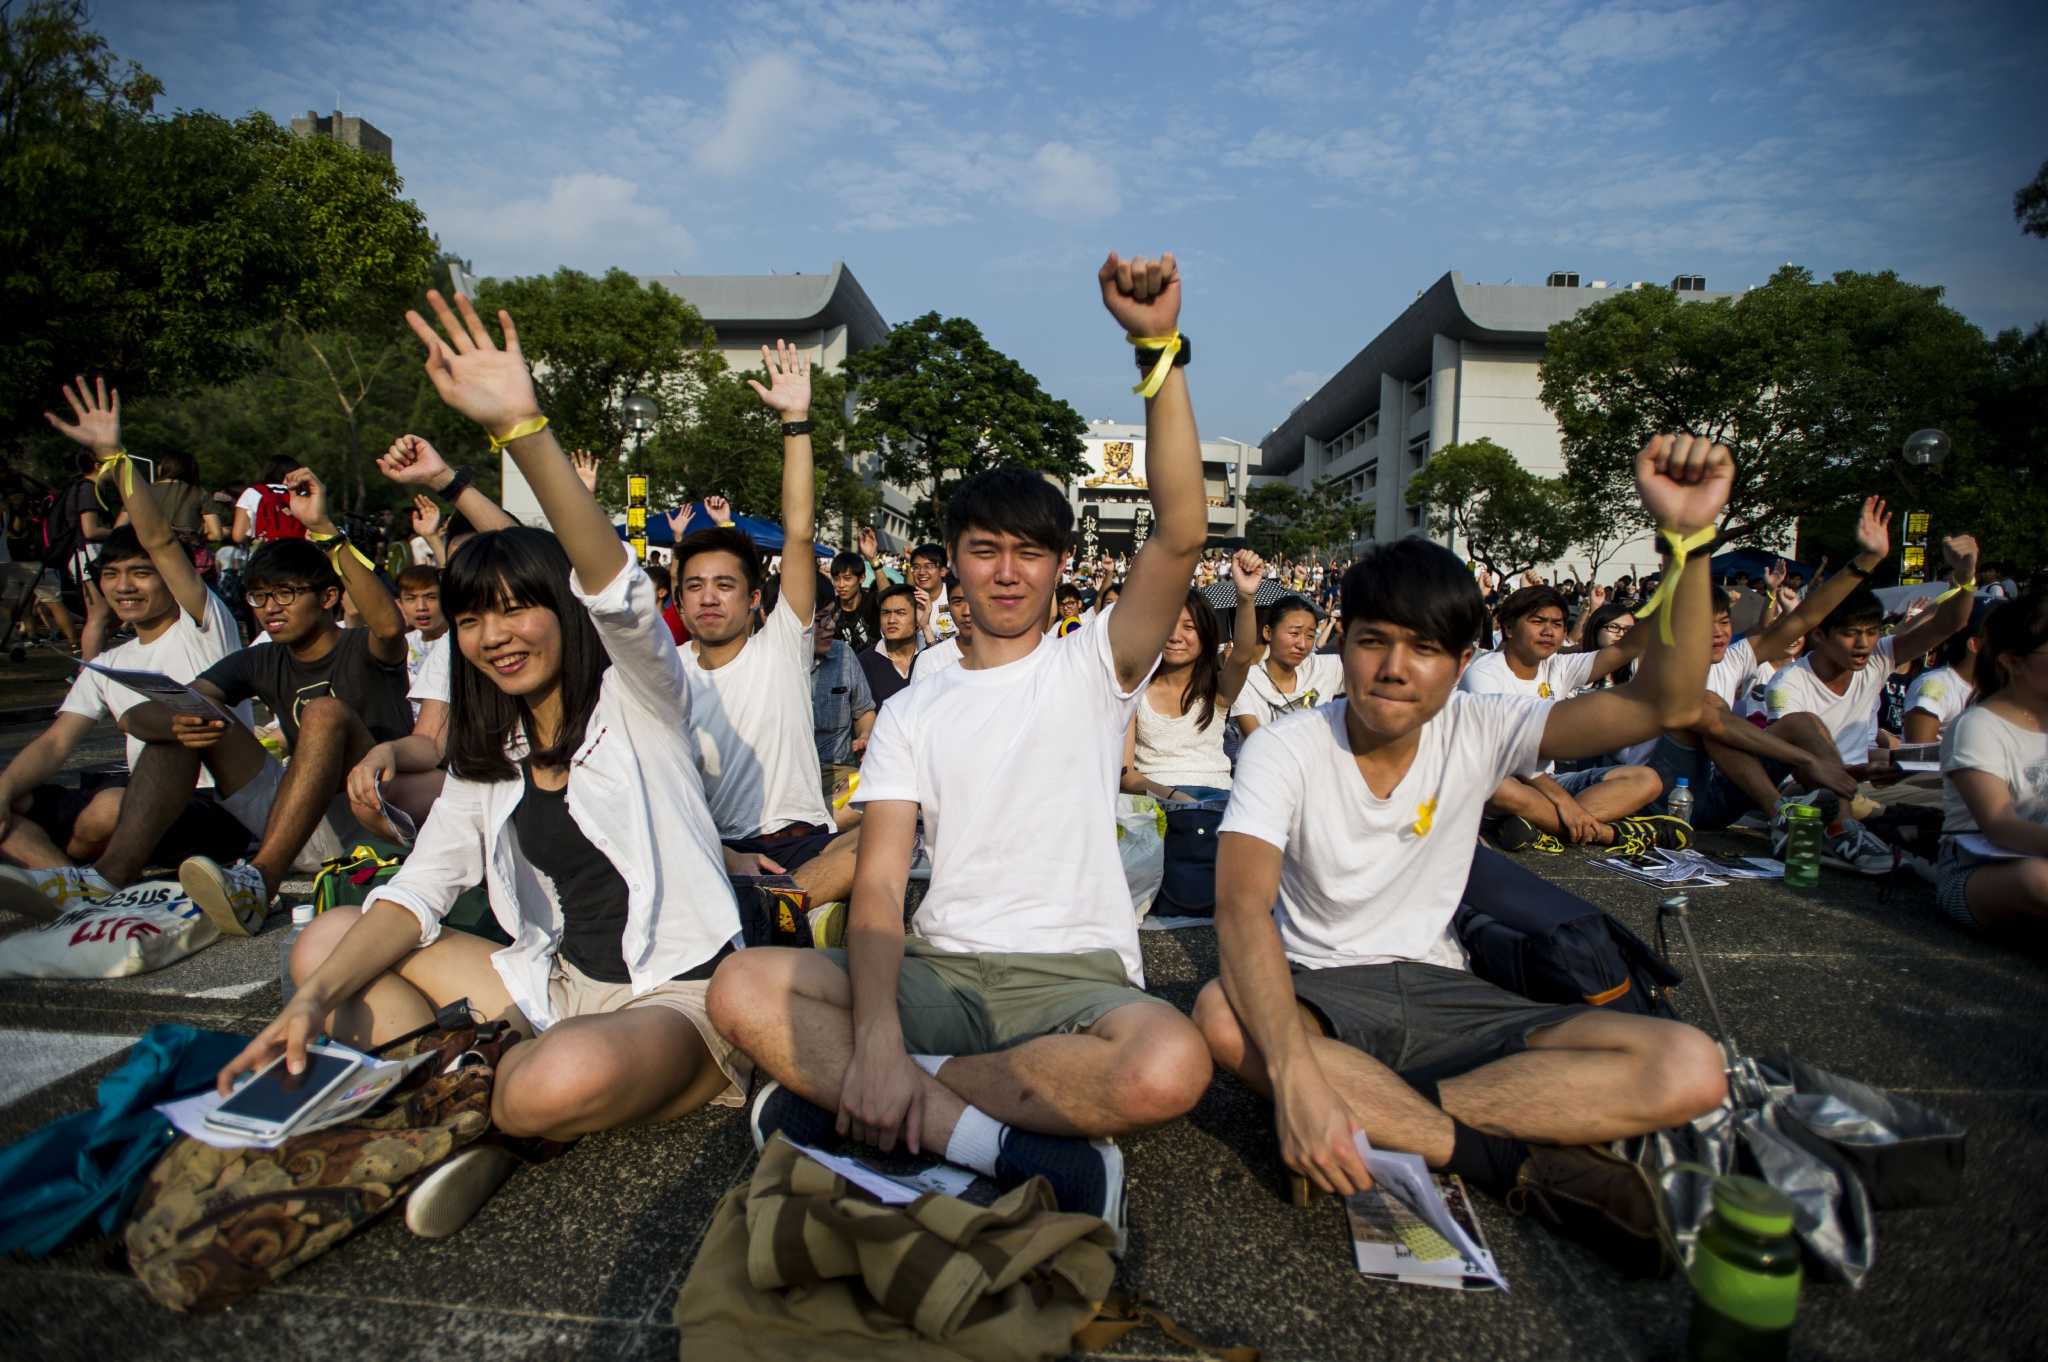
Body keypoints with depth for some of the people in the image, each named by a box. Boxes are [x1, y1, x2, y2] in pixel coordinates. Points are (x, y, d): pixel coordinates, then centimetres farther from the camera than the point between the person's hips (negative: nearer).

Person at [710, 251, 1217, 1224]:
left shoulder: (1092, 667, 6)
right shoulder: (912, 712, 11)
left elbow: (1182, 533, -12)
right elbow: (878, 886, -2)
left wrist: (1159, 348, -23)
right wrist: (876, 1040, -21)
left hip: (1076, 976, -1)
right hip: (940, 970, 2)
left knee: (1170, 1067, -35)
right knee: (742, 988, -21)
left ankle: (842, 1094, -20)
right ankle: (1007, 1149, -24)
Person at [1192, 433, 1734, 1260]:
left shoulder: (1478, 731, -4)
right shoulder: (1283, 749, -14)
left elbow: (1664, 705, -14)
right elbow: (1242, 905, -29)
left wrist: (1686, 537, -27)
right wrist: (1296, 1073, -45)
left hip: (1436, 991, 3)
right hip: (1319, 992, -2)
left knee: (1689, 1070, -18)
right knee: (1223, 1015, -39)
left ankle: (1376, 1117, -24)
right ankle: (1515, 1164, -25)